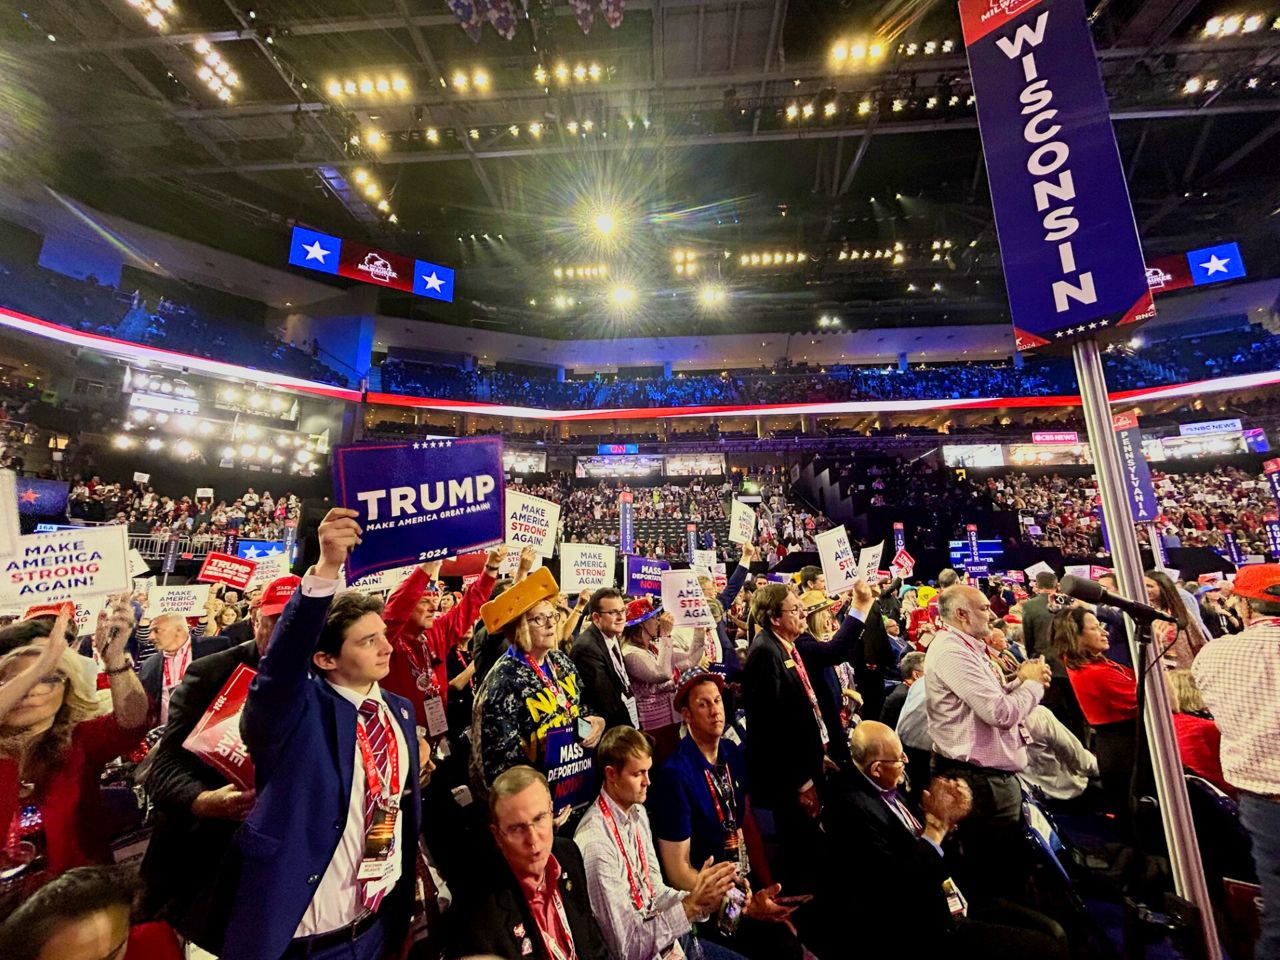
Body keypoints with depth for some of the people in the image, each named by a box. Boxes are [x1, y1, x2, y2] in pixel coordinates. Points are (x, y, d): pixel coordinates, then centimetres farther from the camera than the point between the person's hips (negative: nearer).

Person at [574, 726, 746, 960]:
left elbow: (655, 891, 3)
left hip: (666, 935, 7)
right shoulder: (595, 842, -29)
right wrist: (691, 904, -26)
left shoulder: (637, 812, -4)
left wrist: (702, 900, -12)